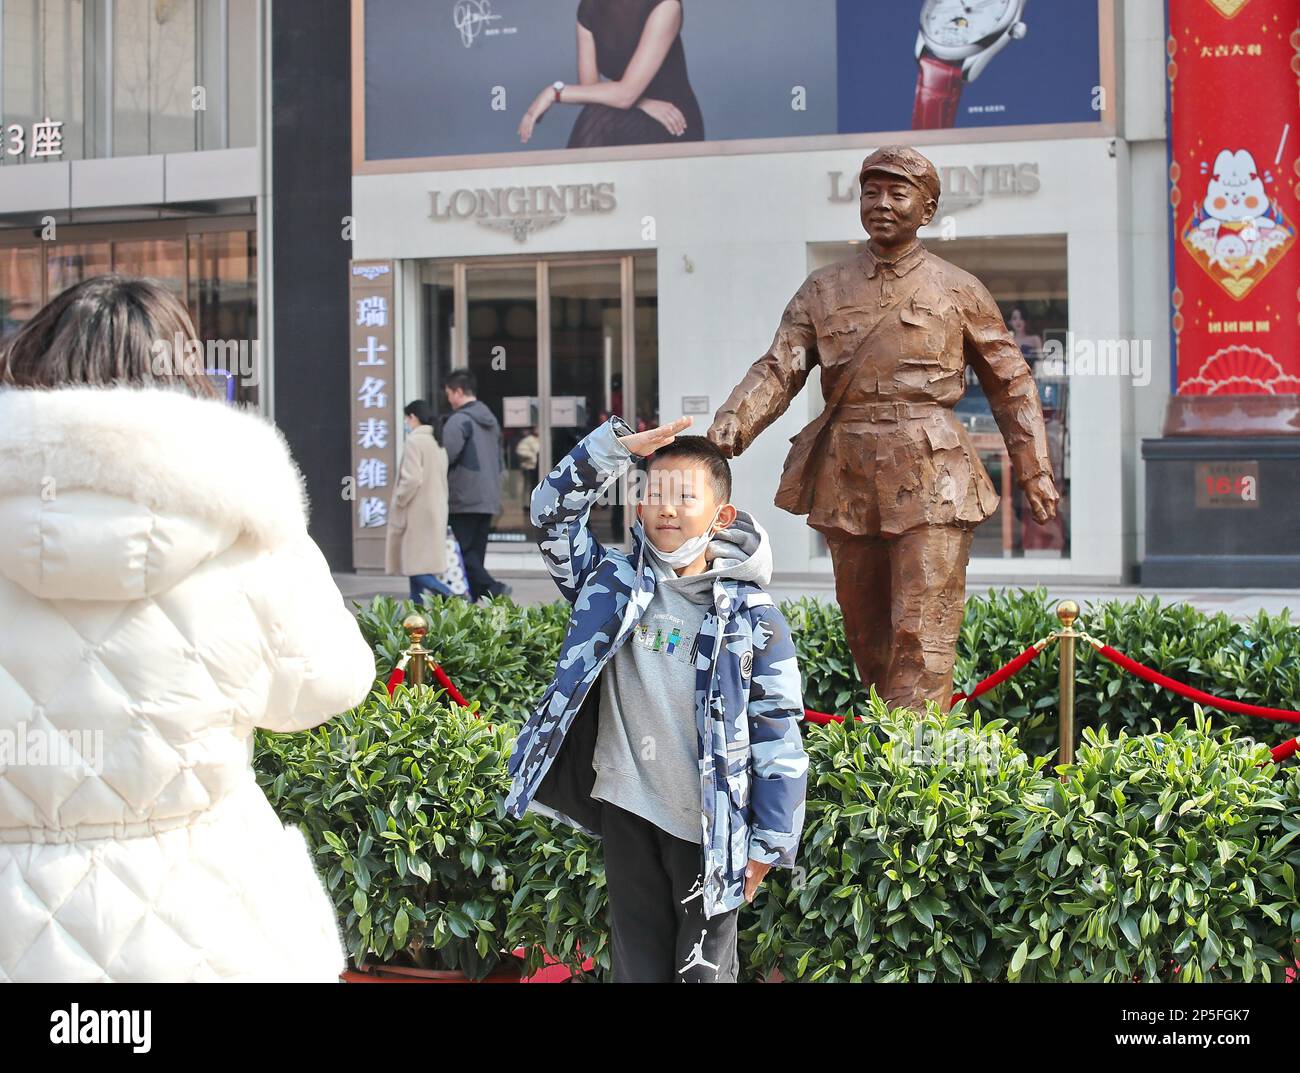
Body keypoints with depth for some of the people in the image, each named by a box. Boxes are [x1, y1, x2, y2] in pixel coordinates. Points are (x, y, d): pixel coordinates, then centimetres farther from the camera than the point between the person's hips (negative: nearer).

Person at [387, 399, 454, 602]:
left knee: (417, 568, -8)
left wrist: (398, 501, -10)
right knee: (415, 564, 13)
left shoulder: (414, 441, -13)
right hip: (436, 512, 9)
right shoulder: (438, 443, 13)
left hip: (417, 513, -8)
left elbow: (412, 479, -21)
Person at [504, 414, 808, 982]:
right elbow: (553, 510, -2)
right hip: (626, 812, 3)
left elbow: (779, 733, -6)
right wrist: (617, 446, -13)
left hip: (709, 828, -3)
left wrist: (770, 843, -6)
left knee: (704, 969, 8)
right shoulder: (613, 584, 3)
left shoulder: (752, 616, -7)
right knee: (636, 962, 14)